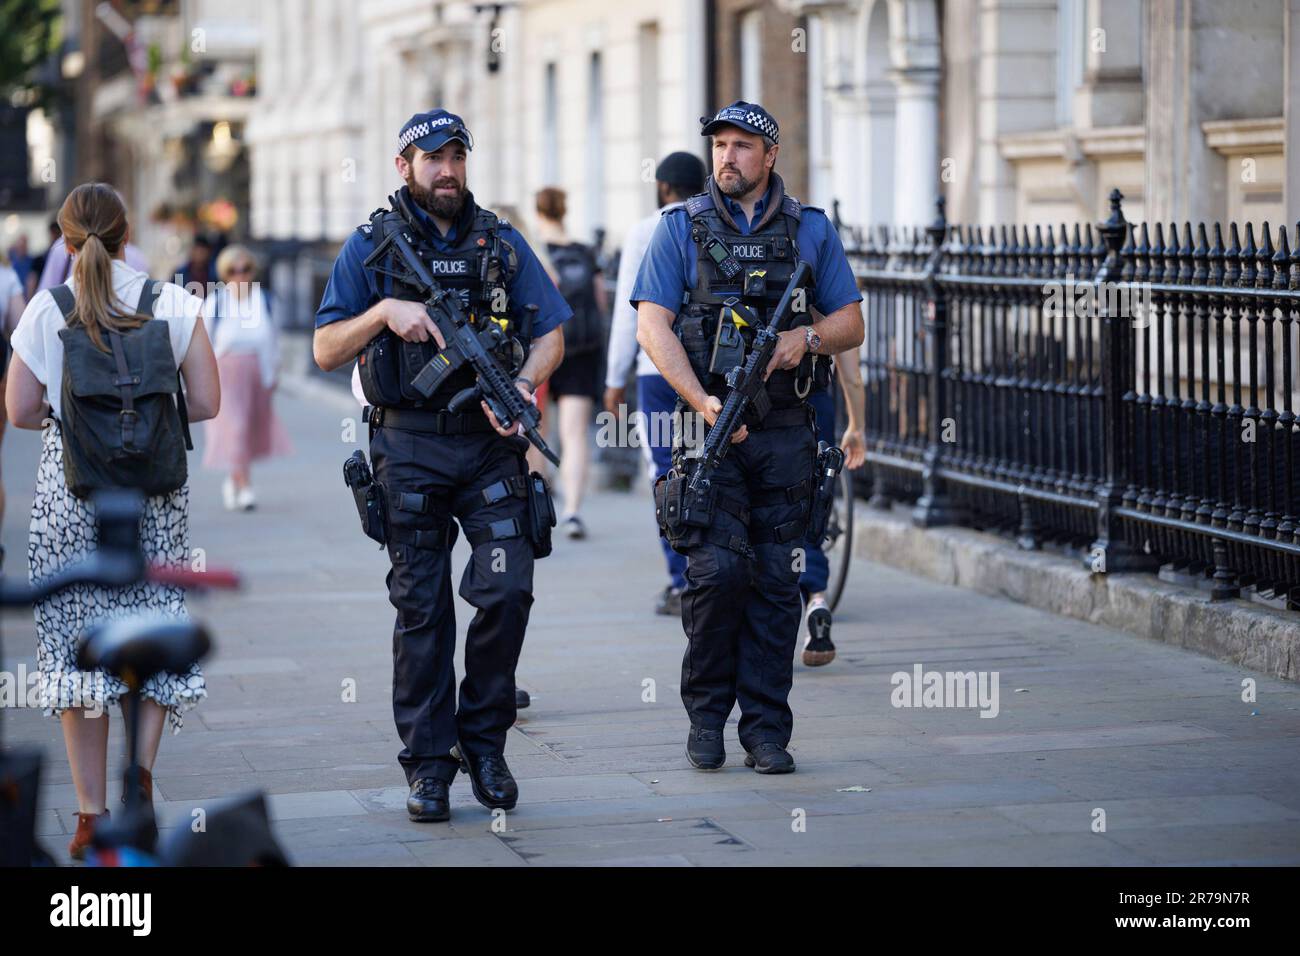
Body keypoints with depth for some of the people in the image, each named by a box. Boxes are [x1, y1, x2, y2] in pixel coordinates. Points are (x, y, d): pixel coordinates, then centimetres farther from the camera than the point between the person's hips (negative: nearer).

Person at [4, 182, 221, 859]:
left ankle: (92, 815, 6)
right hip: (154, 488, 1)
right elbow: (206, 403, -1)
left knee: (77, 636, 6)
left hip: (69, 486, 0)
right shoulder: (173, 304, -2)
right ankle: (142, 767, -12)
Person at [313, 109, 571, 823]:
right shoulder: (371, 247, 4)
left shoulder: (501, 243, 9)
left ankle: (483, 743, 9)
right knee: (421, 608, 1)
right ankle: (428, 763, 8)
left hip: (491, 442, 1)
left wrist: (523, 384, -11)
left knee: (507, 590, -9)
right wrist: (384, 312, -15)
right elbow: (325, 350, 2)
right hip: (410, 448, -1)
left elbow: (550, 333, 9)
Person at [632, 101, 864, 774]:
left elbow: (851, 324, 12)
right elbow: (652, 326, -3)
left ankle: (767, 730, 8)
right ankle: (706, 716, 5)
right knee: (719, 569, -13)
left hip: (784, 432, 2)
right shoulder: (681, 228, 5)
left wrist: (807, 337, -11)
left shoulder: (811, 231, 11)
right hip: (709, 425, -2)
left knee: (776, 581, 2)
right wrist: (703, 401, -16)